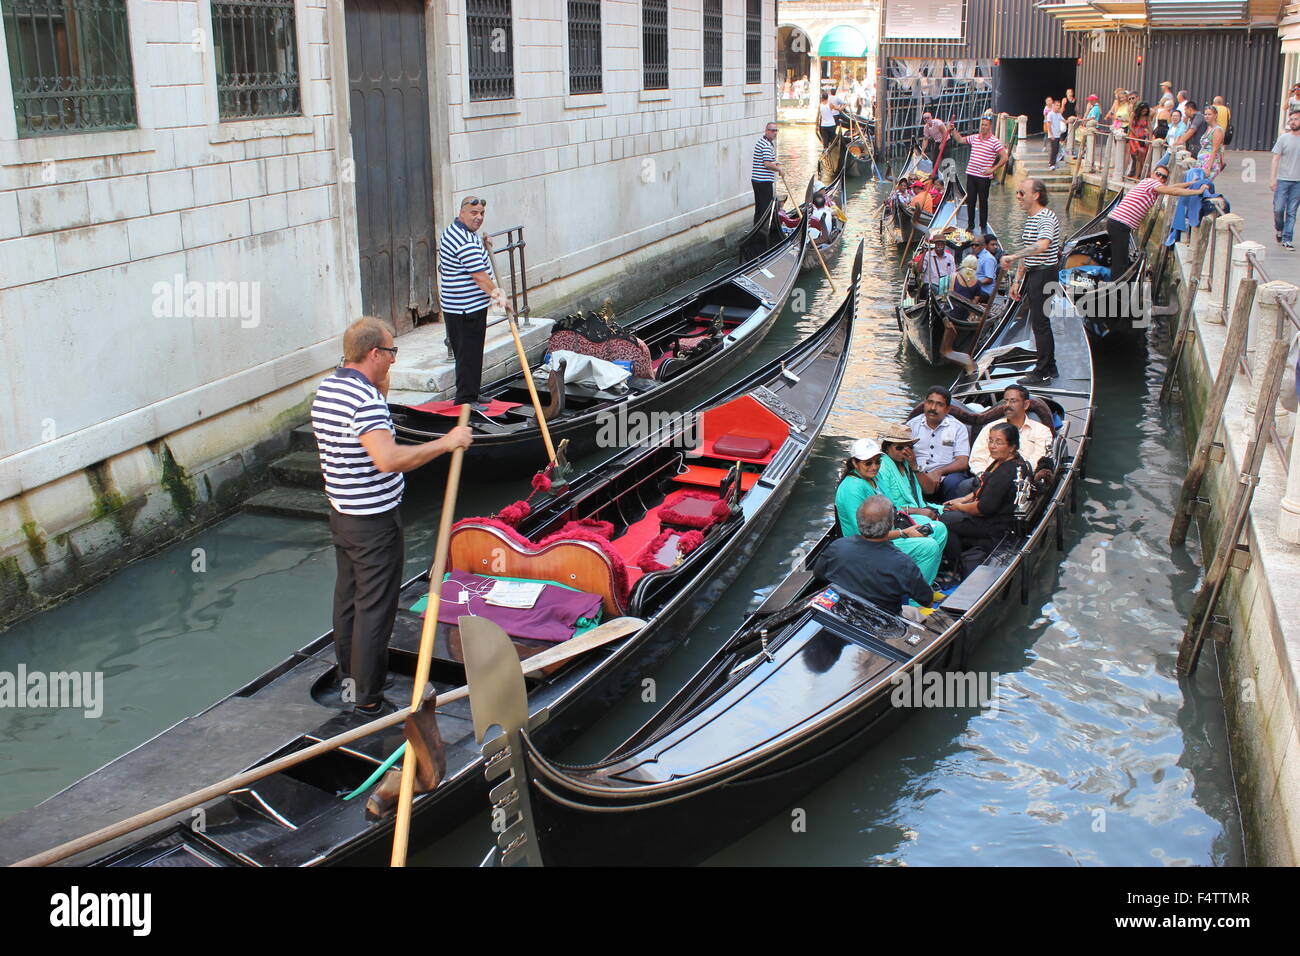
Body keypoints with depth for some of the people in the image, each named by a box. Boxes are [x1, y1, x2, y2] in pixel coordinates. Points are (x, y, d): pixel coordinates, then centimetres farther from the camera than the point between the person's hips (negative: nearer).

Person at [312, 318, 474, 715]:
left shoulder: (325, 391, 5)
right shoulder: (366, 399, -25)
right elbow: (388, 459, -38)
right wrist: (445, 443, -32)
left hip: (340, 514, 10)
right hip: (375, 522, -10)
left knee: (347, 598, 22)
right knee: (375, 608, 2)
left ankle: (348, 677, 38)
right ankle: (368, 698, 12)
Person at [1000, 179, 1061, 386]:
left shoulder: (1047, 218, -18)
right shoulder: (1030, 218, 13)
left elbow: (1042, 245, -37)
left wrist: (1012, 257, -39)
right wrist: (1018, 279, 18)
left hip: (1044, 274, -10)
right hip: (1032, 274, 10)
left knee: (1040, 323, -5)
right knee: (1041, 323, 16)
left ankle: (1042, 374, 2)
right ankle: (1050, 368, 26)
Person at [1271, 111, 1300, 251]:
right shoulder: (1283, 138, 1)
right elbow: (1276, 159, 1)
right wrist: (1273, 178, -7)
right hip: (1282, 180, -1)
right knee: (1278, 209, -4)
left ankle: (1287, 239, 7)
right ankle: (1279, 228, 26)